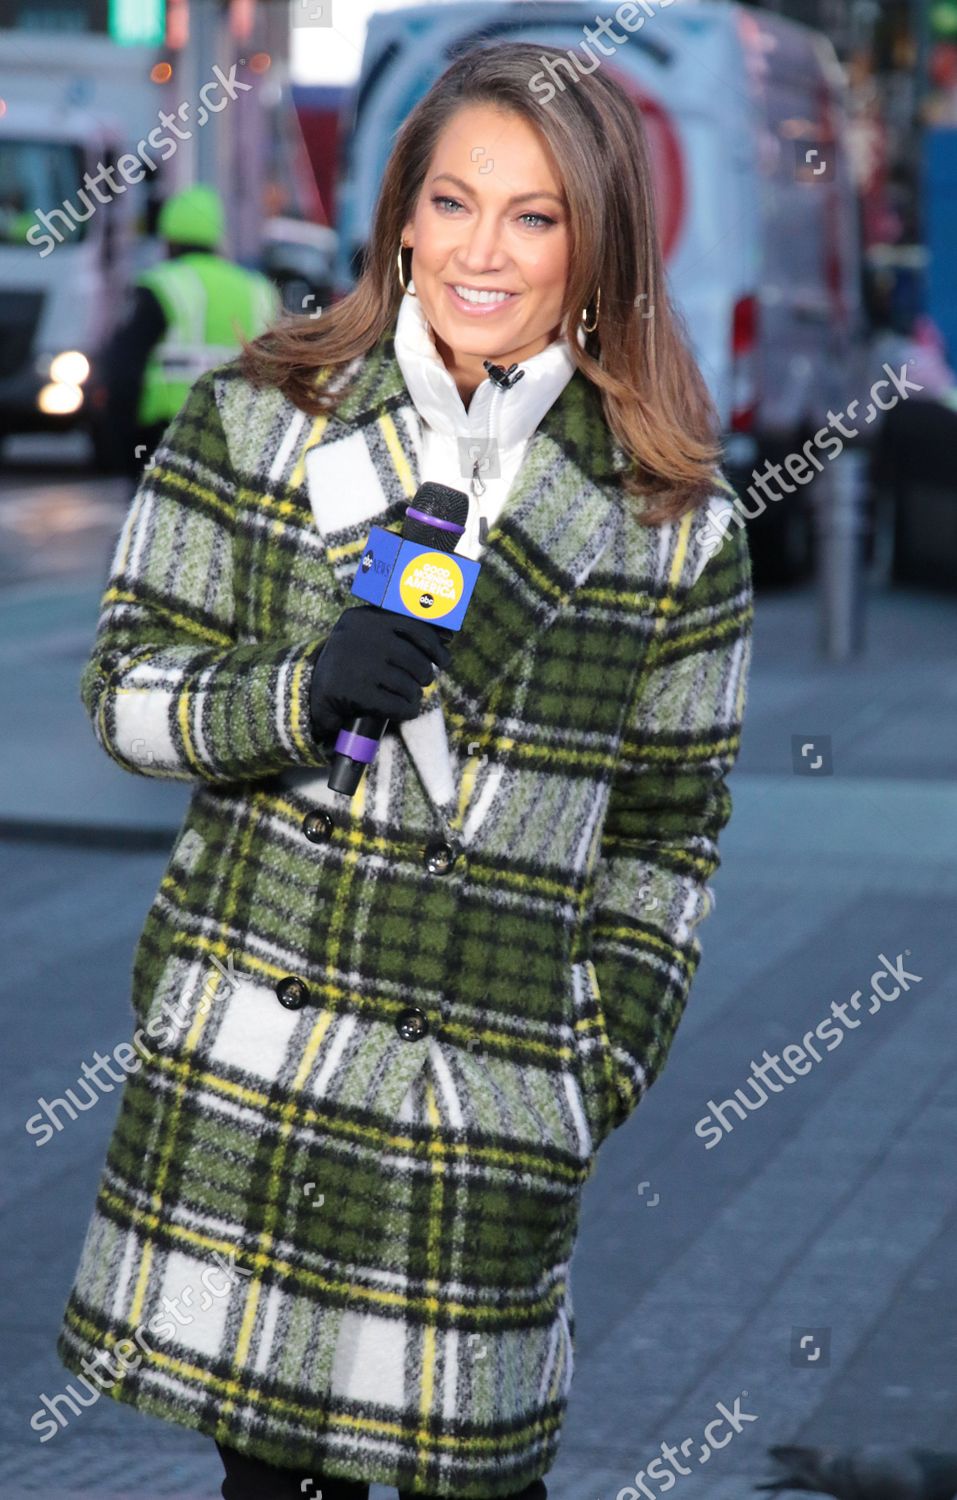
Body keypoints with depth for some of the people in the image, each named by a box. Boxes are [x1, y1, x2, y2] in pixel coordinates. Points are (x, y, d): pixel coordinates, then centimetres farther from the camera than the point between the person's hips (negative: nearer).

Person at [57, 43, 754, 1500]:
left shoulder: (673, 514, 3)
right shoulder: (253, 422, 3)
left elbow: (669, 824, 8)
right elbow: (127, 688, 3)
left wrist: (604, 1069, 3)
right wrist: (303, 692, -16)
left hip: (495, 1091, 0)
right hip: (250, 1048, 1)